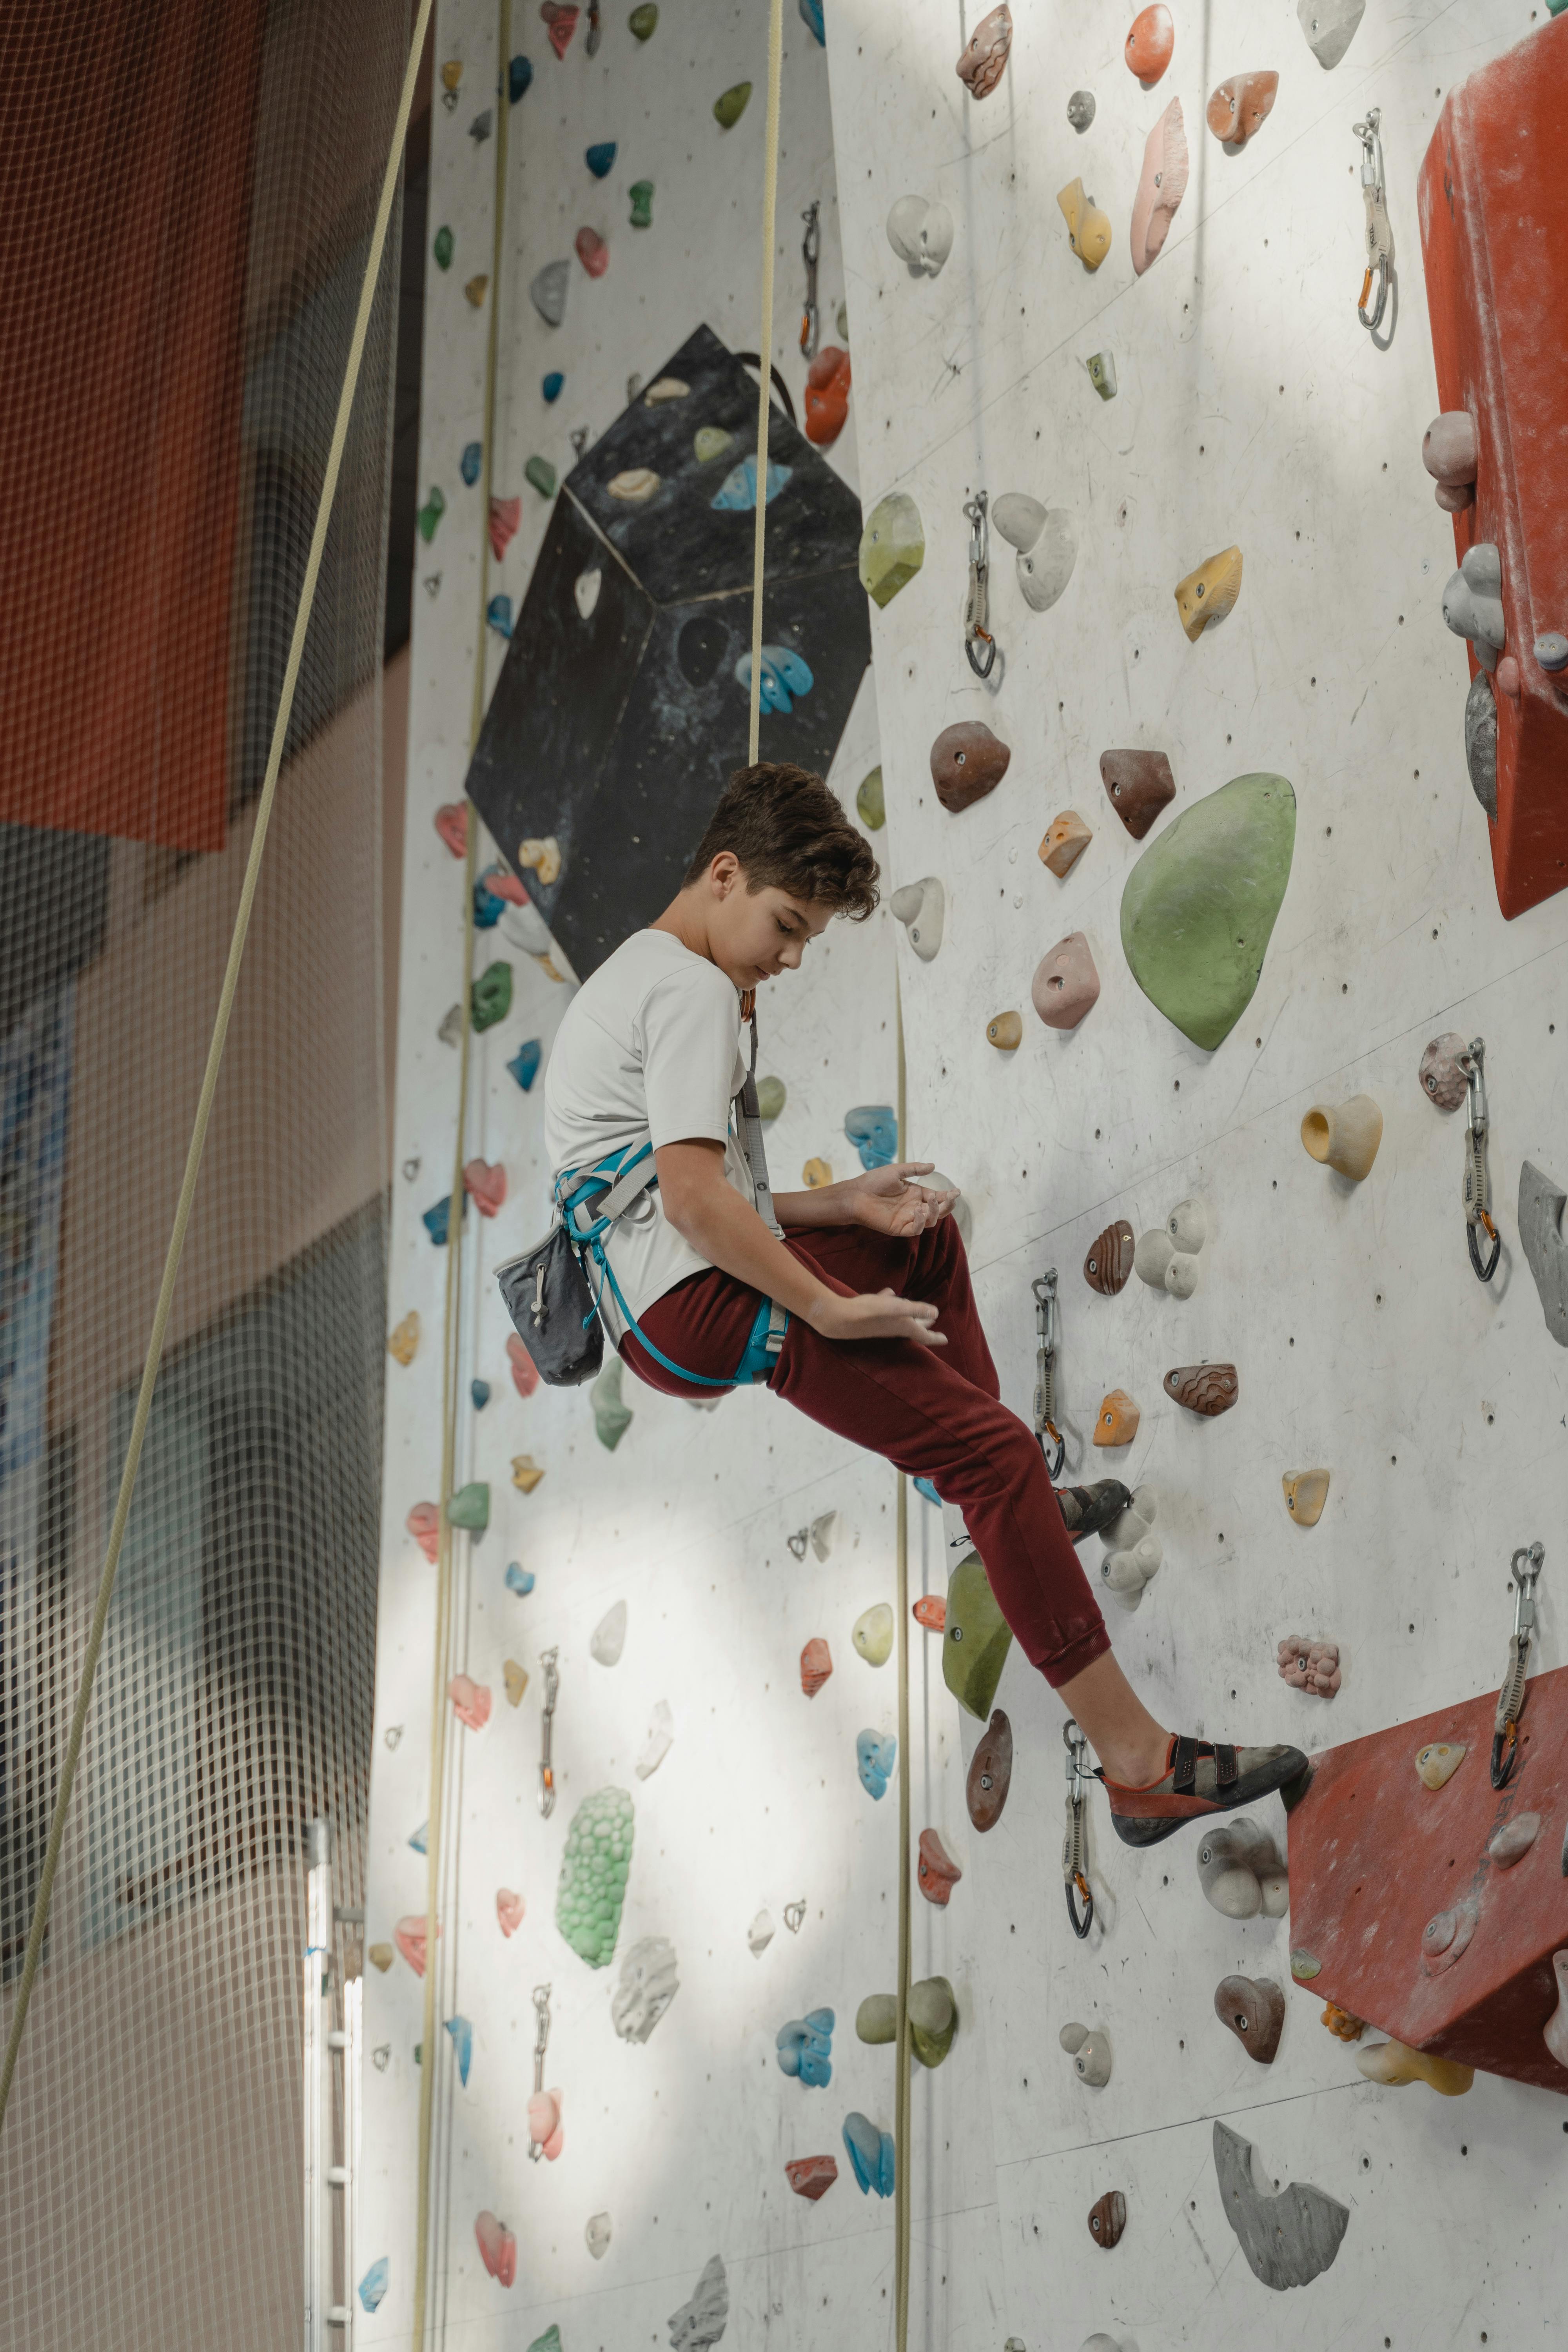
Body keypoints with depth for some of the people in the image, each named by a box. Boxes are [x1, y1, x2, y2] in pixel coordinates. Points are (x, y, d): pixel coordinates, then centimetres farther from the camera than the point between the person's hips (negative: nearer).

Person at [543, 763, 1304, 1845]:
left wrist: (843, 1204, 10)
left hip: (658, 1298, 11)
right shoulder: (693, 991, -11)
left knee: (924, 1237, 33)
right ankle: (1139, 1763, -25)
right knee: (992, 1449, -19)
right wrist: (832, 1310, -20)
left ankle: (1015, 1506, 29)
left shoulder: (635, 975, 21)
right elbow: (695, 1200, -24)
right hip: (693, 1309, -11)